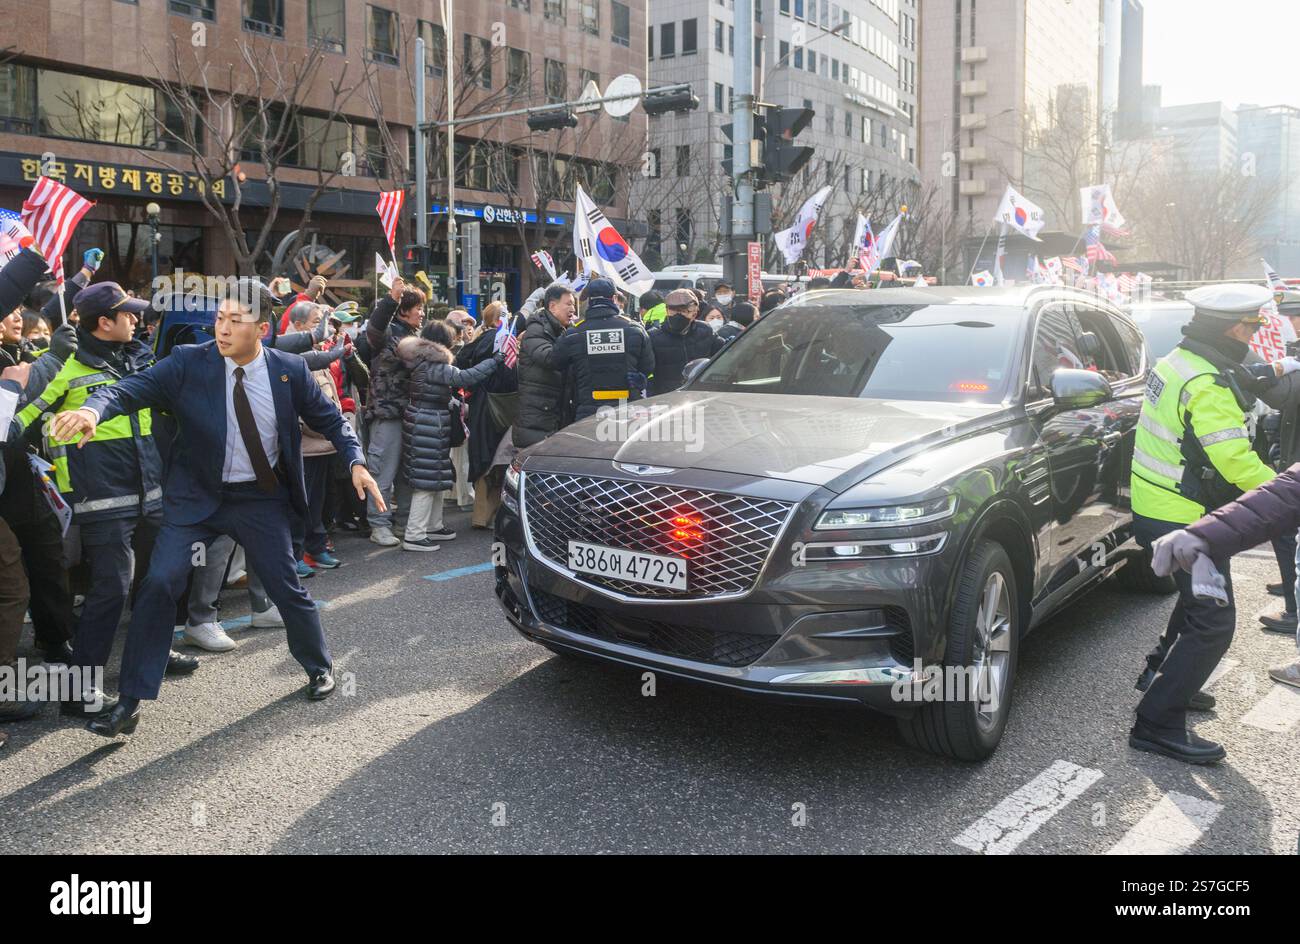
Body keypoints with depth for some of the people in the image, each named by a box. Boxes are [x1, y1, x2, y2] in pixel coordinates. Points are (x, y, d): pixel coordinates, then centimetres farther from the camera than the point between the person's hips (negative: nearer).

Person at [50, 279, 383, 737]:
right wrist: (93, 409, -44)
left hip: (262, 498, 1)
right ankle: (129, 701, 1)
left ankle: (319, 666, 35)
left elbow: (330, 419, 4)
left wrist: (356, 462, -10)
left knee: (287, 589, 7)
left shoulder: (290, 370, -8)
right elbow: (132, 388, -22)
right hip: (196, 496, 0)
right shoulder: (188, 363, -11)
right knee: (159, 583, -13)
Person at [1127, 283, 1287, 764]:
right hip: (1182, 518, -10)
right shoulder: (1208, 384, -22)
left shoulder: (1176, 363, 10)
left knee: (1199, 601, 28)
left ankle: (1161, 674, 42)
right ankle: (1158, 723, -3)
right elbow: (1235, 459, -22)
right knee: (1213, 622, -6)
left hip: (1155, 505, 10)